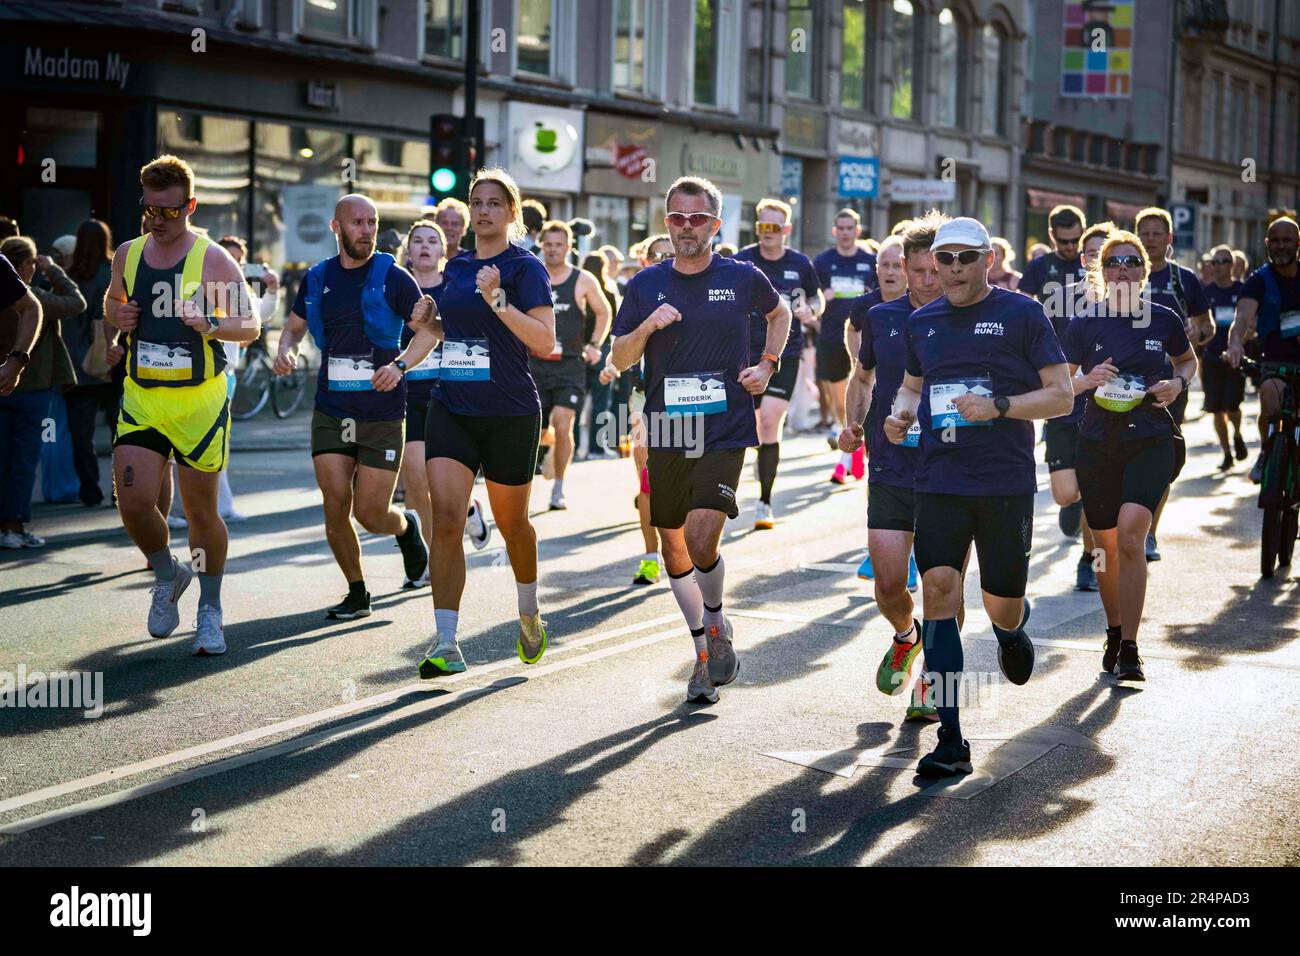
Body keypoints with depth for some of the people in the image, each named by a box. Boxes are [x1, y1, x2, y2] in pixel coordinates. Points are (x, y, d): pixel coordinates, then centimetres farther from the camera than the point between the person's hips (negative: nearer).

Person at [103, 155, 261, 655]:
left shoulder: (214, 261, -8)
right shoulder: (127, 255, 6)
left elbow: (251, 325, -6)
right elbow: (111, 301, 24)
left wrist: (210, 324, -26)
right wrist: (117, 315, 0)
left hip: (200, 402, -3)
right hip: (141, 398, 3)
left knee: (201, 512, 4)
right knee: (133, 502, -11)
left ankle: (209, 610, 24)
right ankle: (167, 575, 20)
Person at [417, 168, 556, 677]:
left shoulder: (525, 267, -6)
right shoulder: (456, 267, 11)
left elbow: (545, 341, -16)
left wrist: (498, 300, -25)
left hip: (509, 414, -4)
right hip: (451, 409, 4)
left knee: (511, 522, 12)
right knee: (445, 520, -11)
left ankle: (529, 613, 40)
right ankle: (445, 643, -12)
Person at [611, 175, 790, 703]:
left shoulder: (743, 278, 1)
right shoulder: (646, 284, 3)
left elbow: (779, 313, 21)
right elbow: (620, 359, 6)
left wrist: (768, 364, 7)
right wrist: (647, 327, -13)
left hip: (725, 432, -3)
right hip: (666, 434, 3)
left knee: (702, 539, -18)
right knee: (673, 546, 9)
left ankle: (717, 623, 9)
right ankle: (704, 649, 25)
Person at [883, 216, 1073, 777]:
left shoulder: (1022, 314, -1)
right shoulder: (921, 322, 12)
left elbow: (1061, 396, -3)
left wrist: (998, 406, -17)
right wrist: (900, 414, 5)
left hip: (1006, 483, -3)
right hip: (938, 482, 3)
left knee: (1001, 607, 2)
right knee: (938, 589, -12)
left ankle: (1011, 630, 44)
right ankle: (950, 742, -10)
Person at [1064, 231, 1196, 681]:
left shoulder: (1163, 320, 2)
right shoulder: (1085, 323, 0)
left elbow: (1189, 361, 21)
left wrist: (1178, 383, 0)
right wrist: (1089, 380, -16)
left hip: (1151, 439, -1)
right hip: (1098, 441, 1)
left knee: (1131, 533, -19)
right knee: (1108, 543, 8)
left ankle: (1129, 649, -15)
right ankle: (1114, 633, 31)